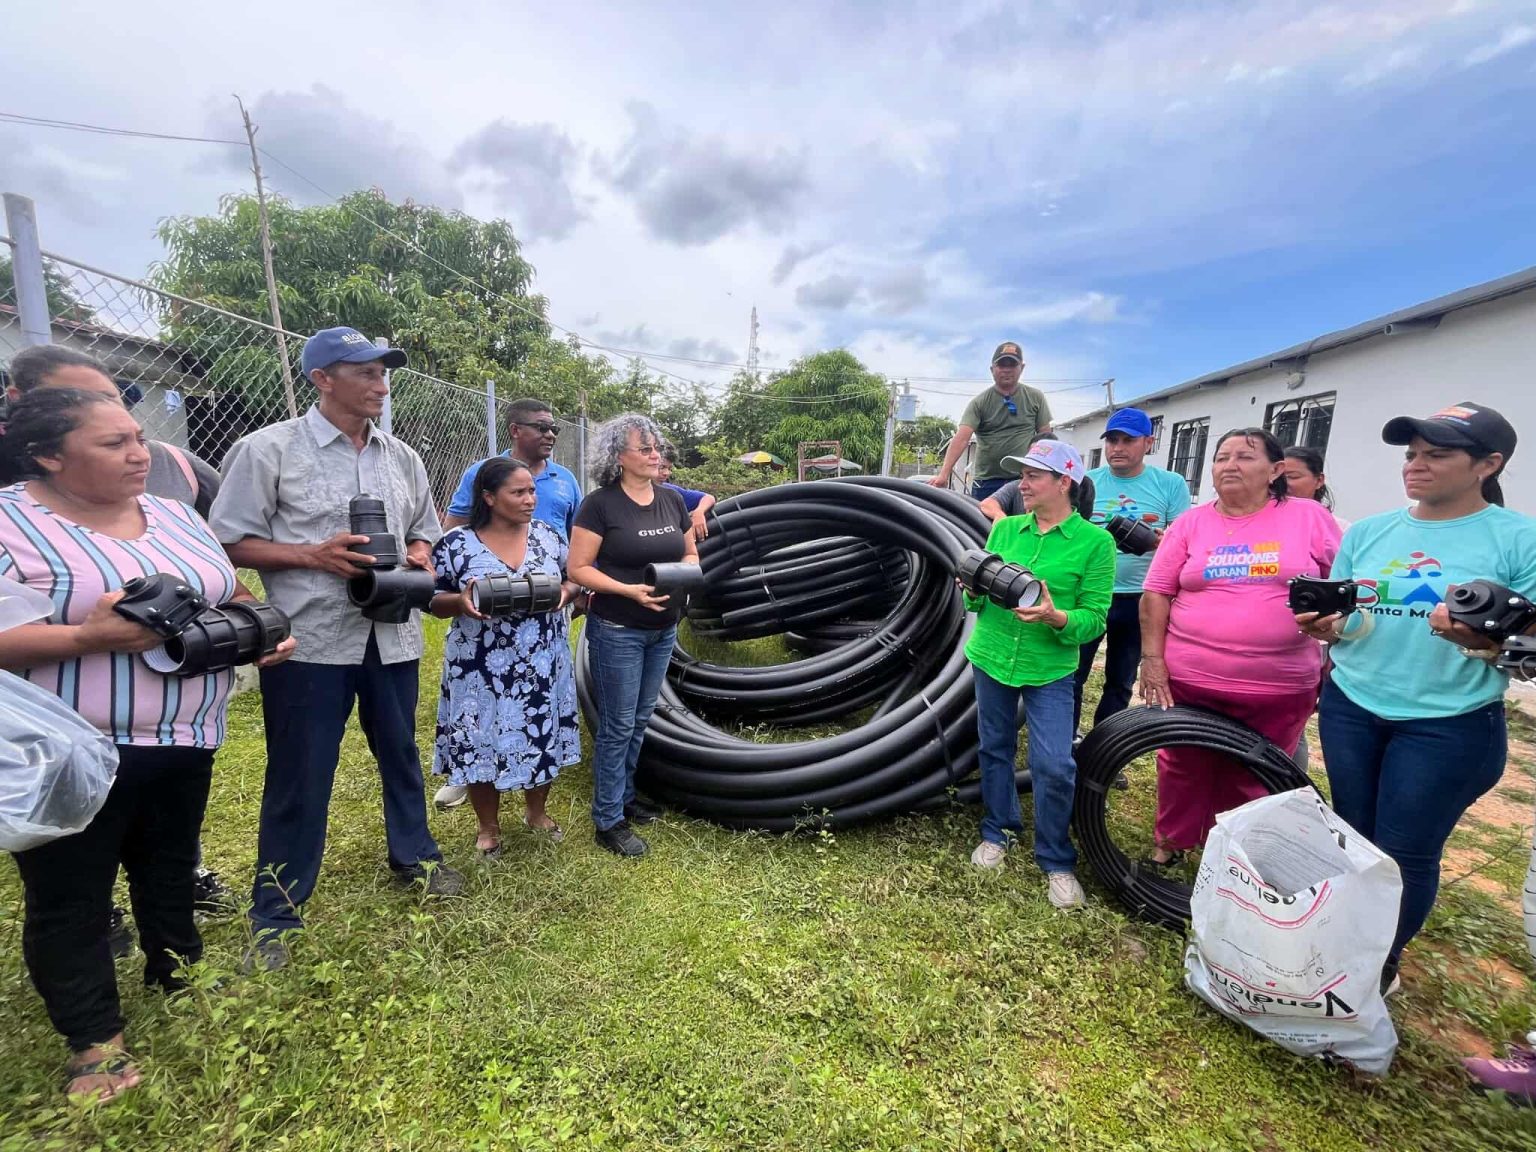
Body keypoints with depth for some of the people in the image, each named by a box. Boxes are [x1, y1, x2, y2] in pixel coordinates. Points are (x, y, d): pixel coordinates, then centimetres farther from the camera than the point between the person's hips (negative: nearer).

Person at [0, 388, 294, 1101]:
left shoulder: (174, 516, 6)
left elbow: (231, 595, 13)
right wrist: (87, 637, -28)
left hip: (184, 739, 6)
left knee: (171, 872, 21)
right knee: (68, 897, 11)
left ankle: (179, 986, 42)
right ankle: (94, 1041, 30)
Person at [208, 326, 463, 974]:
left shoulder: (401, 457, 10)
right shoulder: (269, 449, -5)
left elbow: (424, 531, 17)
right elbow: (230, 542, -5)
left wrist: (418, 556, -5)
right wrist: (313, 555, -20)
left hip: (392, 636, 5)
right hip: (309, 641, -4)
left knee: (401, 755, 18)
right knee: (298, 779, 6)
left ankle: (413, 855, 39)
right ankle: (275, 914, 25)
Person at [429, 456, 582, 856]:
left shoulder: (548, 535, 2)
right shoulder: (456, 543, -6)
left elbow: (574, 579, 10)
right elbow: (434, 600, -2)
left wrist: (564, 592, -13)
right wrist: (461, 601, -22)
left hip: (543, 665, 3)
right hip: (481, 669, -2)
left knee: (544, 739, 13)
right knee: (481, 743, 7)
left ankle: (537, 812, 38)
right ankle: (488, 827, 31)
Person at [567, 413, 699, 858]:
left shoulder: (672, 500, 5)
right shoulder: (600, 504, -12)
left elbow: (691, 553, 13)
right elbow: (577, 568, -13)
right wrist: (629, 590, -23)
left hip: (664, 630, 6)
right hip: (617, 632, -6)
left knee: (640, 720, 17)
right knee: (617, 725, 3)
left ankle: (623, 795, 37)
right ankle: (608, 820, 19)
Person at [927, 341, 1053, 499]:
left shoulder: (1035, 398, 6)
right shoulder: (979, 403, -2)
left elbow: (1046, 438, 9)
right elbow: (961, 439, -14)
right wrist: (943, 474, -27)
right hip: (986, 482, -1)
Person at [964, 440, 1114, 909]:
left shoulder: (1094, 541, -8)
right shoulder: (1004, 528, 2)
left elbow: (1095, 618, -11)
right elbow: (980, 600, 8)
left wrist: (1057, 617, -30)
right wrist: (975, 591, -15)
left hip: (1049, 669, -3)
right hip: (991, 658, 4)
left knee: (1054, 765, -4)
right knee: (995, 748, 15)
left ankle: (1056, 861, 20)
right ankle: (998, 831, 38)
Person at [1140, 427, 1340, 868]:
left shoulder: (1310, 517, 1)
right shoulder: (1190, 523, 2)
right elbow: (1156, 593, 0)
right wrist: (1152, 658, -7)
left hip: (1280, 689, 0)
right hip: (1188, 681, 1)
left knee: (1251, 784, 14)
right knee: (1183, 772, 14)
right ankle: (1170, 844, 34)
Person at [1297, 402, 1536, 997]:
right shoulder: (1367, 532, 3)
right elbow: (1339, 622, 6)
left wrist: (1482, 641, -29)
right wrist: (1324, 625, -16)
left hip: (1451, 727, -3)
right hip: (1350, 710, 3)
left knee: (1406, 855, 7)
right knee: (1353, 842, 15)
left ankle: (1383, 965, 31)